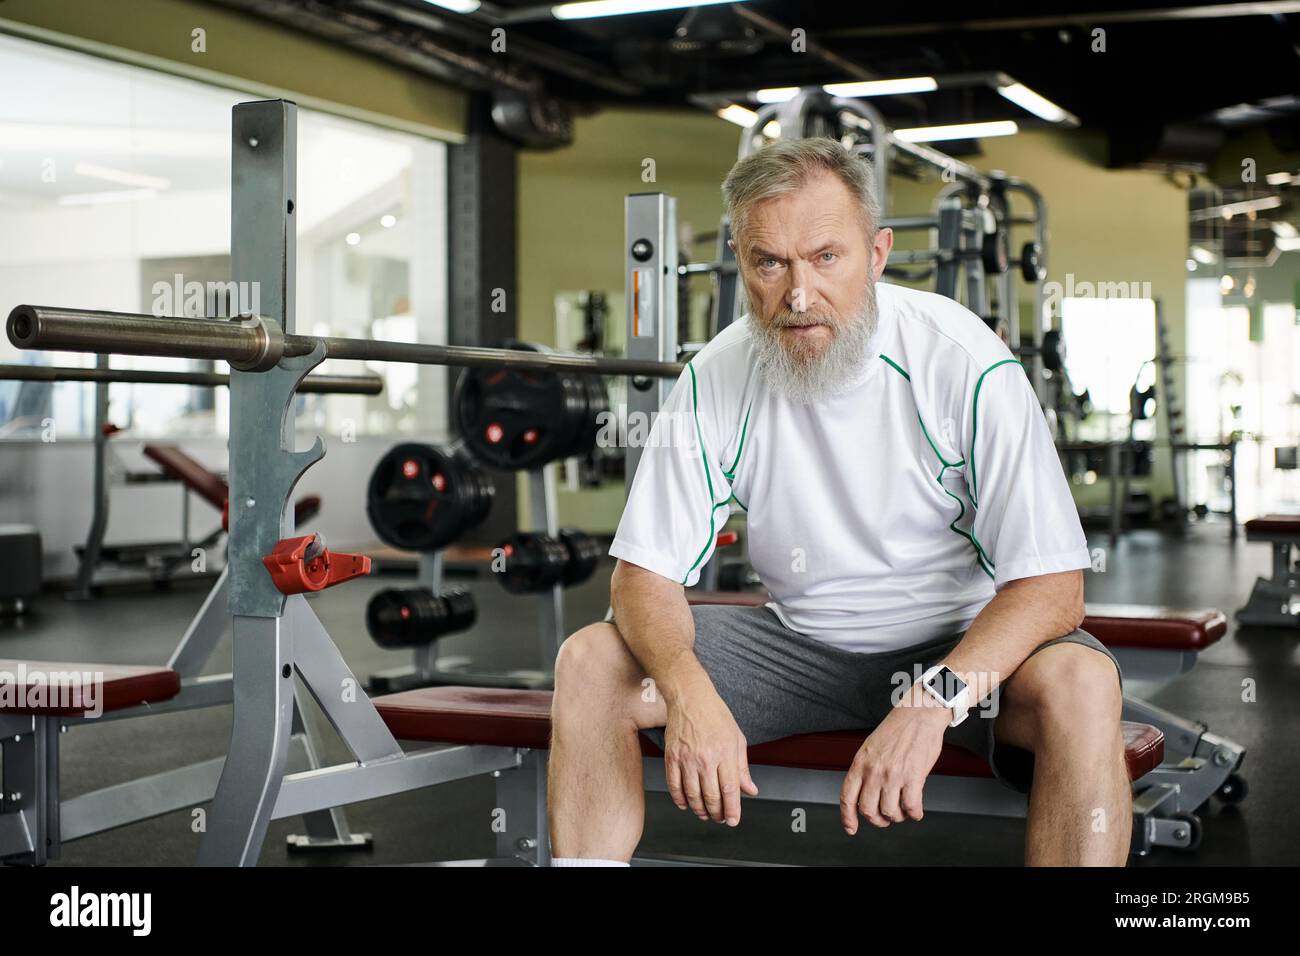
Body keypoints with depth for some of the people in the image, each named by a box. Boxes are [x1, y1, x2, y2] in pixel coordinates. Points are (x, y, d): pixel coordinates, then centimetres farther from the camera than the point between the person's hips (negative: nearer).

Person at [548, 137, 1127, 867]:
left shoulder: (965, 365, -19)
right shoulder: (716, 382, -9)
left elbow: (1052, 586, -21)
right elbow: (645, 572, -6)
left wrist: (931, 702, -38)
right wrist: (688, 691, -29)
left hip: (962, 644, -3)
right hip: (802, 642, 3)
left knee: (1080, 683, -34)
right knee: (590, 662, -13)